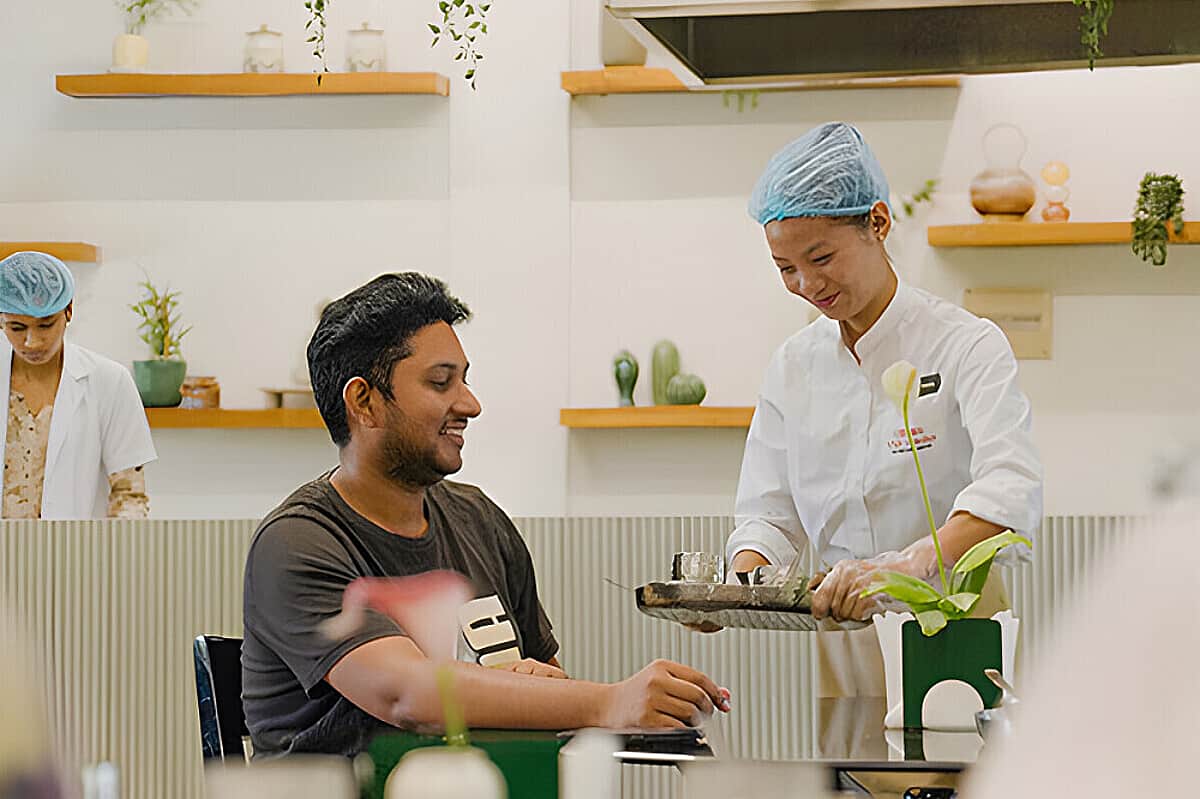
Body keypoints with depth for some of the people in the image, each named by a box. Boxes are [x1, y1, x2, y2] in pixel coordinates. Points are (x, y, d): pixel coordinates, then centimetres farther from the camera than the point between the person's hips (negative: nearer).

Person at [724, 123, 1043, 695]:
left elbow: (1010, 491, -18)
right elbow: (769, 515, 13)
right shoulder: (793, 366, 13)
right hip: (843, 647, 3)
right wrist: (736, 584, -10)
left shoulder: (967, 346, -3)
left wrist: (907, 564, -35)